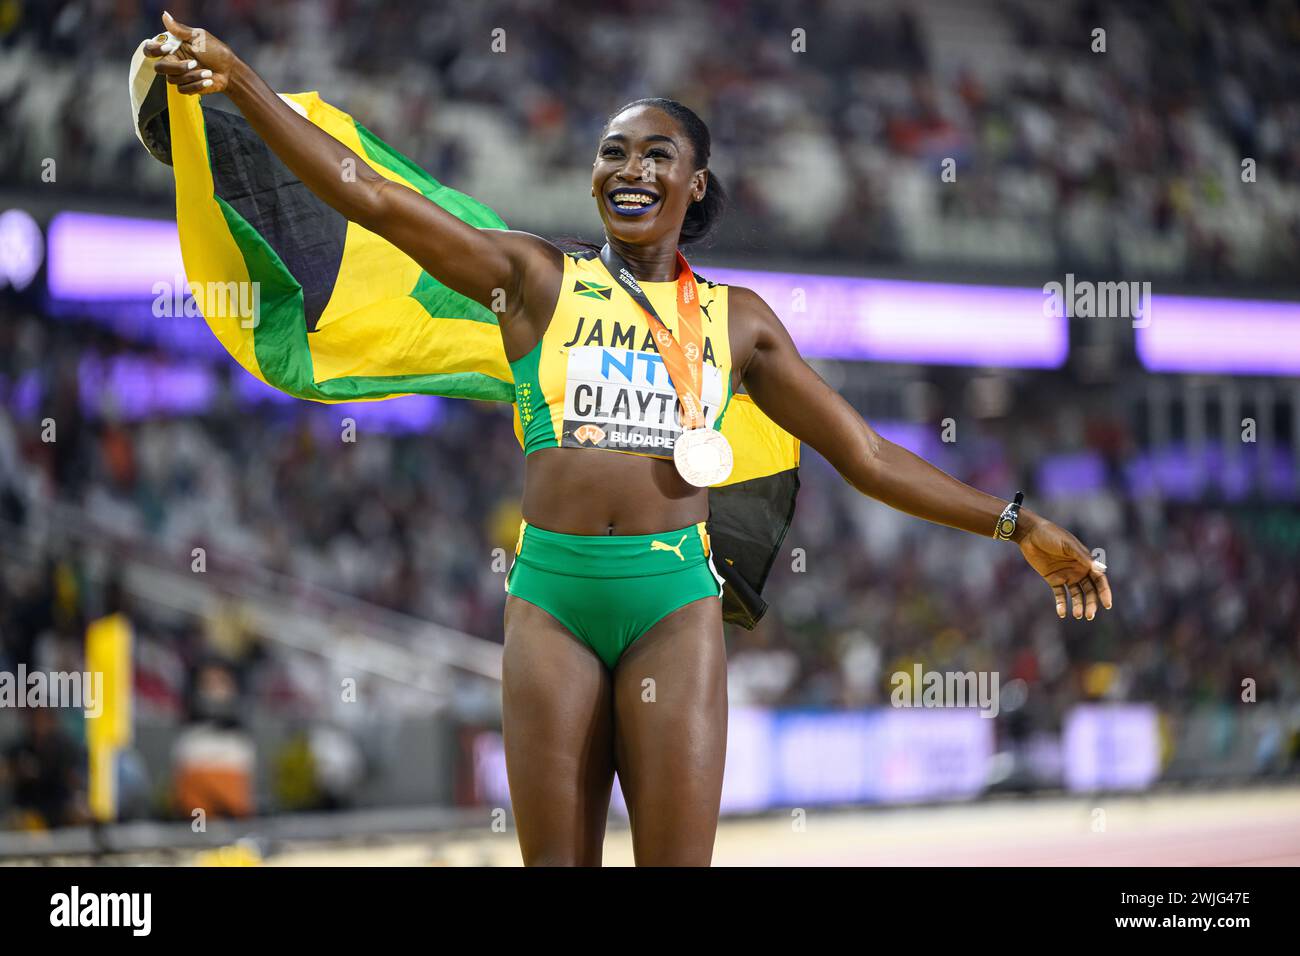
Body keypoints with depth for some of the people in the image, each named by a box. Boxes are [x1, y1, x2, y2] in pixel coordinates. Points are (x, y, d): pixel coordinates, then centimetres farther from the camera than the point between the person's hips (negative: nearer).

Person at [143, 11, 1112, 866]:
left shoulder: (736, 319, 11)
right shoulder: (539, 279, 7)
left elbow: (865, 454, 13)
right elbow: (372, 198, 1)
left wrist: (1017, 525, 8)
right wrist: (240, 81, -6)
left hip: (675, 599, 0)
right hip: (552, 594, 0)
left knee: (678, 859, -3)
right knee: (555, 859, 3)